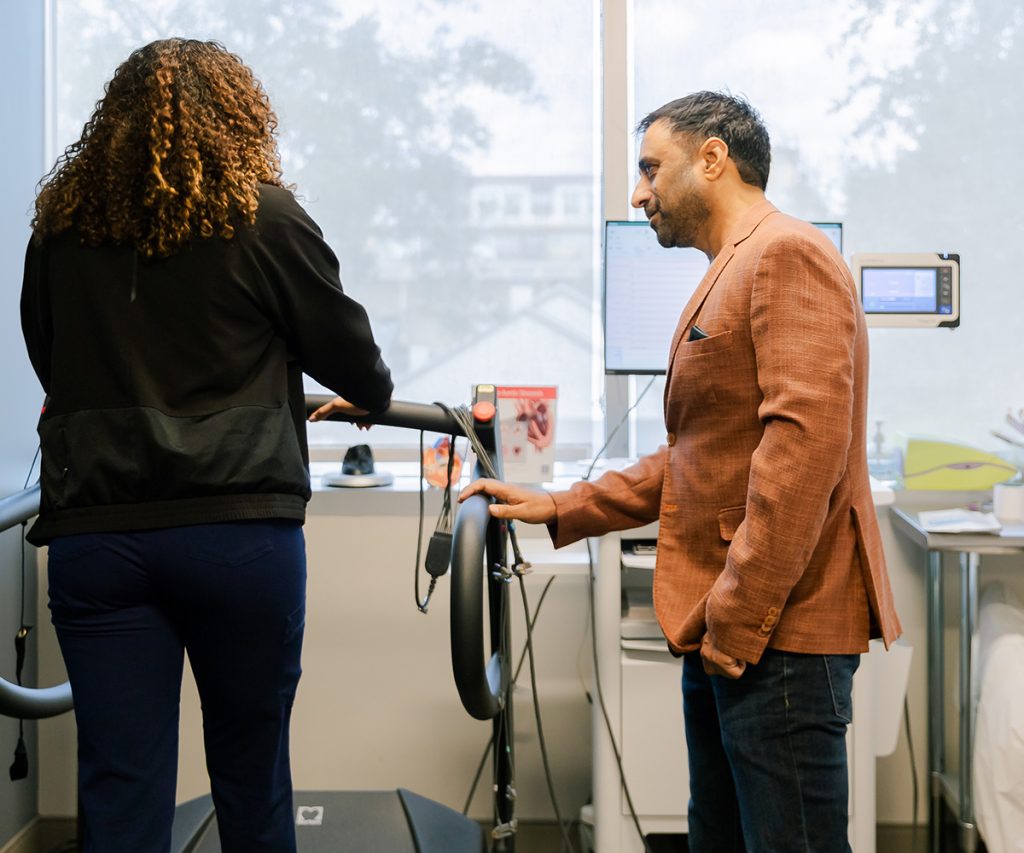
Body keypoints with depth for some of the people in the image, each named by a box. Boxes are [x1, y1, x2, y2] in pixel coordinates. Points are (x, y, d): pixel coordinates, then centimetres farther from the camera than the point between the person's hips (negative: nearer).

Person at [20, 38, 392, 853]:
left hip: (93, 532, 2)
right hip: (239, 529, -2)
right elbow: (349, 355, 5)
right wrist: (373, 397, 27)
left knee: (121, 785, 5)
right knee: (250, 765, 15)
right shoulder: (264, 219, -3)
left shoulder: (60, 226, 8)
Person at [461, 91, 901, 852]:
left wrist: (739, 618, -21)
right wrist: (559, 511, 21)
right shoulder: (731, 275, 22)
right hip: (725, 637, 10)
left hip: (779, 632, -10)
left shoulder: (788, 256, -10)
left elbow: (805, 440, -21)